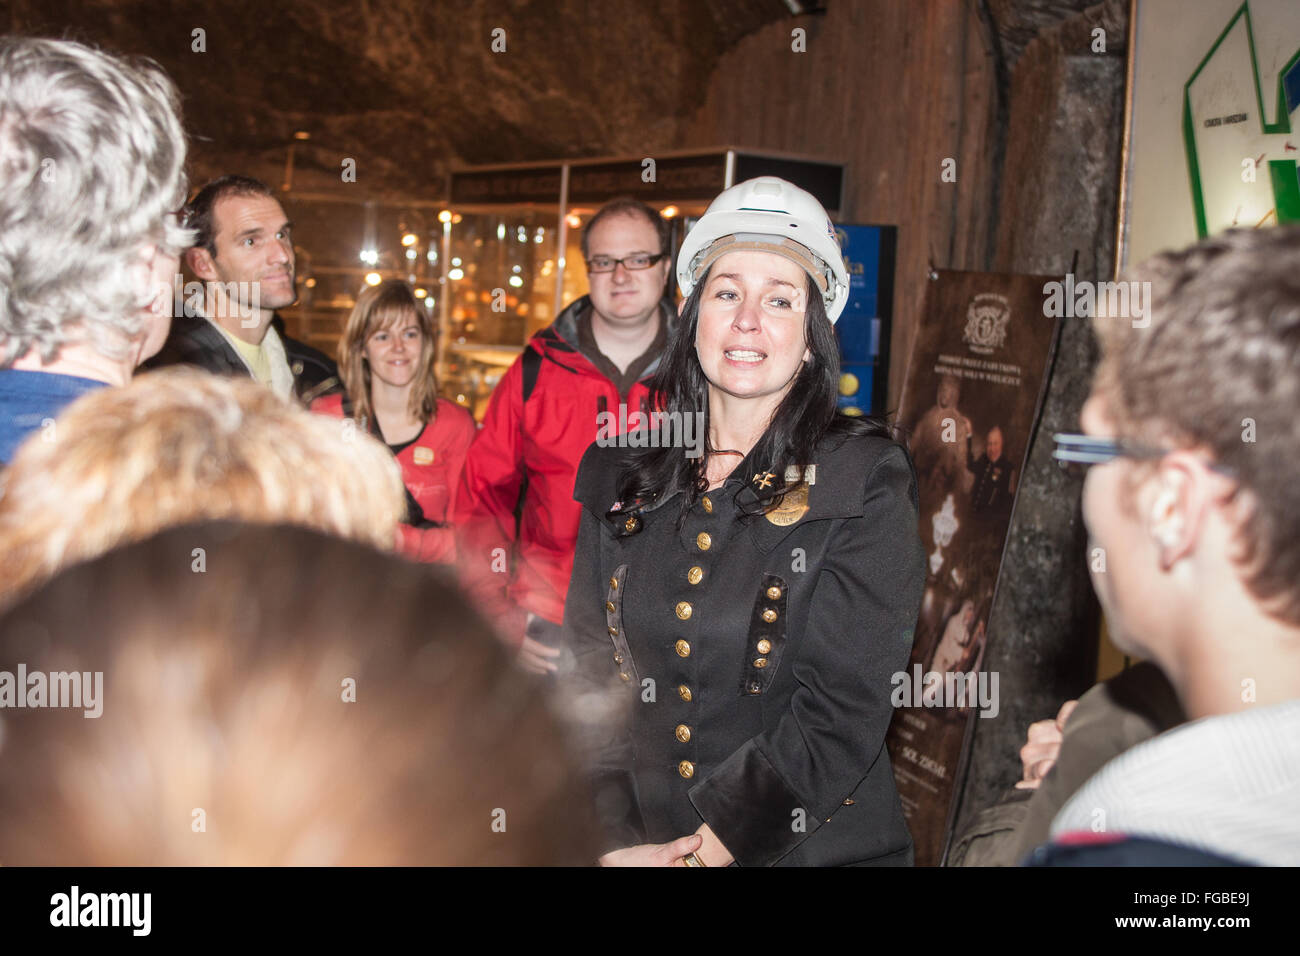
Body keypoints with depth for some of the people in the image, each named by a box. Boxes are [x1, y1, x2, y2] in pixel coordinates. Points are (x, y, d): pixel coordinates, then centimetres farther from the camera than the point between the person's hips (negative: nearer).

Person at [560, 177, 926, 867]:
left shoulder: (867, 481, -10)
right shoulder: (619, 474, 1)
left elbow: (841, 712, -16)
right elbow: (588, 676, -1)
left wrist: (706, 849, -19)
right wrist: (617, 844, -12)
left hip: (817, 850, -3)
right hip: (639, 842, 3)